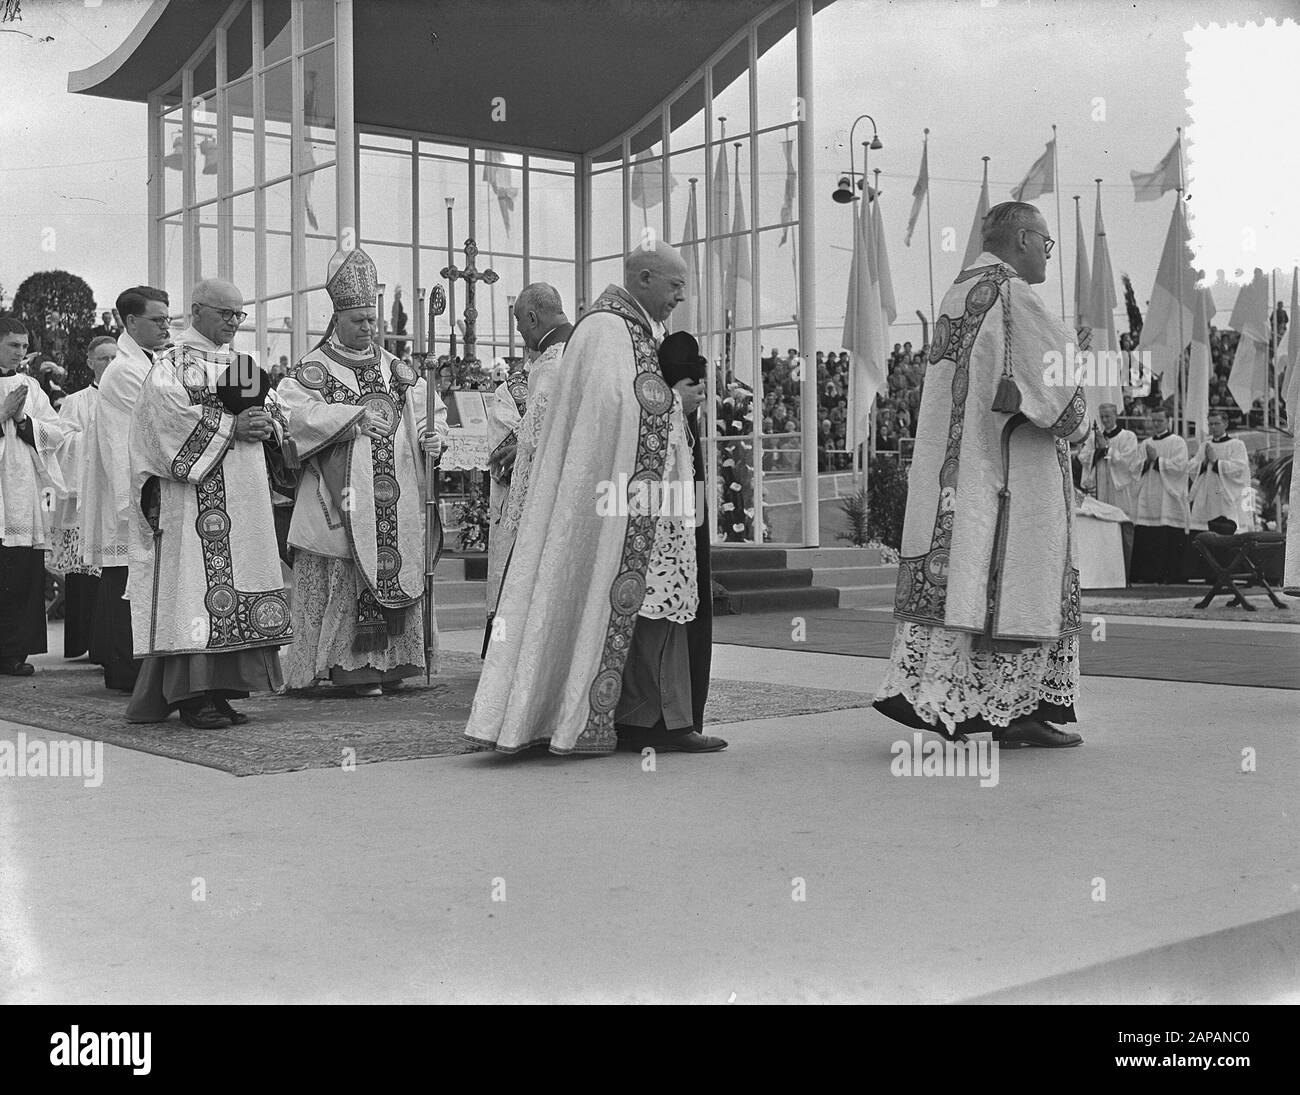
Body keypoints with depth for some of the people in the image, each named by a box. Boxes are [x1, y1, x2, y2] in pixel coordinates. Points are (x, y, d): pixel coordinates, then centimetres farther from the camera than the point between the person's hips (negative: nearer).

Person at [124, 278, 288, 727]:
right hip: (193, 496, -7)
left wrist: (265, 424, -1)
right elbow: (170, 413, -15)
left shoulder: (239, 362, 21)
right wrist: (230, 426, -16)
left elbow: (273, 412, 21)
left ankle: (220, 691, 7)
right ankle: (191, 695, -9)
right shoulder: (171, 363, 0)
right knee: (195, 588, -11)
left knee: (237, 592, 3)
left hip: (242, 499, 7)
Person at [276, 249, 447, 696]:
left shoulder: (397, 369, 15)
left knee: (396, 572, 4)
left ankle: (390, 661, 12)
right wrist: (354, 417, -24)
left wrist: (433, 437, -9)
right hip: (341, 500, -4)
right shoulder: (313, 370, 2)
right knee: (345, 580, -5)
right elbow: (299, 413, -14)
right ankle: (352, 664, -1)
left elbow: (430, 410, 14)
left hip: (395, 505, 4)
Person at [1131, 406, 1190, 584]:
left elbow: (1180, 465, -11)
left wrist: (1157, 460, -9)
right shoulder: (1145, 444, 19)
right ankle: (1147, 574, 2)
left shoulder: (1177, 442, 3)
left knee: (1169, 541, -7)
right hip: (1147, 499, 5)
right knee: (1144, 539, -1)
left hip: (1168, 500, -5)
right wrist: (1147, 462, -7)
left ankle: (1169, 575, -3)